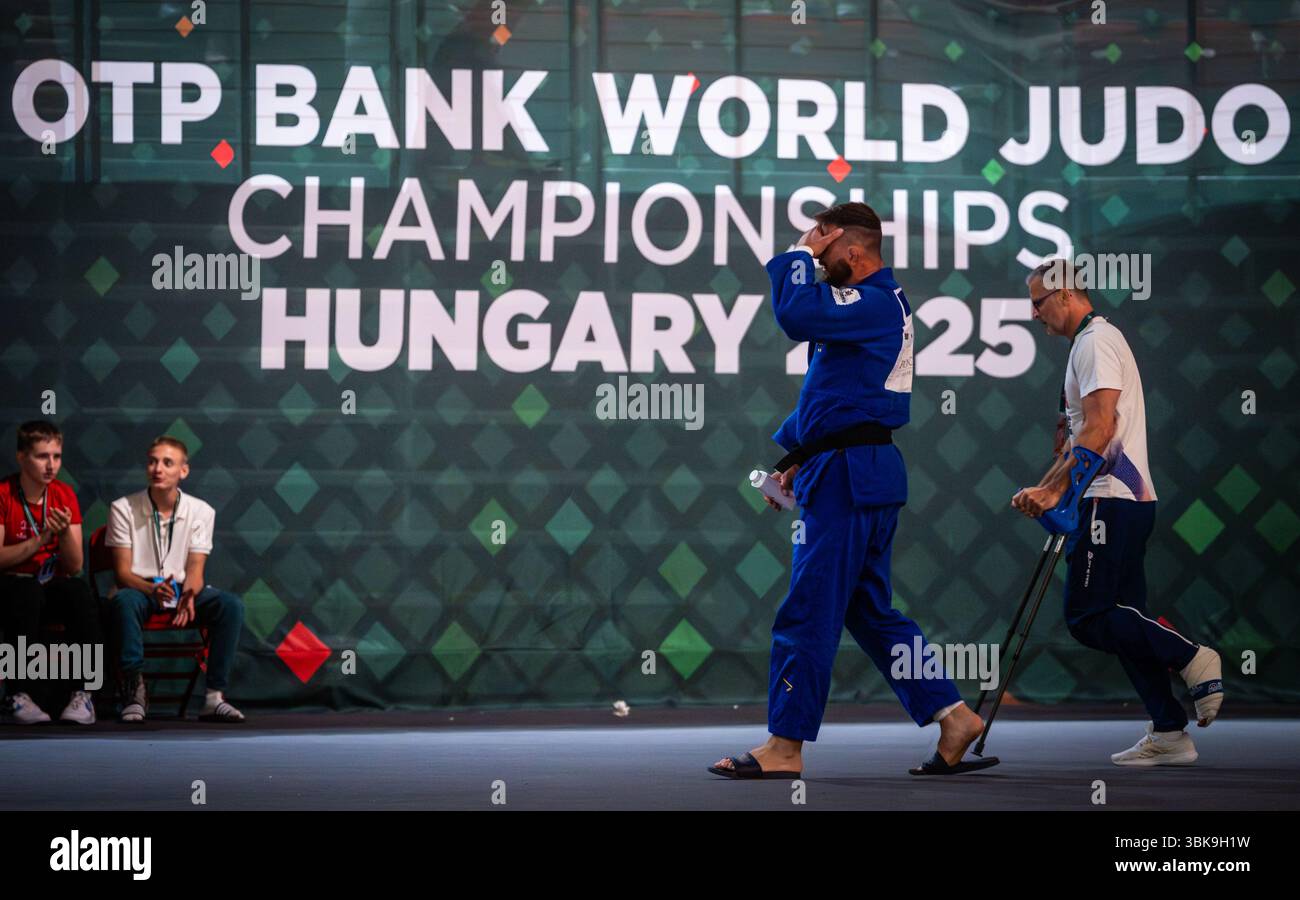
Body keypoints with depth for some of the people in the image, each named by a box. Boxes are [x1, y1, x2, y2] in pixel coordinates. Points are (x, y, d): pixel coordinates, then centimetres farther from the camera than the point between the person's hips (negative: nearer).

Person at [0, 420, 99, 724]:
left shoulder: (64, 495, 4)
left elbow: (74, 566, 1)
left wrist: (65, 531, -18)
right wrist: (41, 539, -22)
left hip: (54, 584, 3)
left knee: (80, 591, -30)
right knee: (27, 591, -37)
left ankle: (84, 694, -29)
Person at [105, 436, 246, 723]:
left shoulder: (201, 511, 1)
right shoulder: (123, 509, -5)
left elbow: (195, 569, -4)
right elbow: (122, 572, -8)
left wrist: (188, 595, -28)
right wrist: (153, 589, -30)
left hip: (182, 590, 2)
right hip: (138, 589, -2)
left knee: (231, 604, -26)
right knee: (123, 602, -39)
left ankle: (215, 696, -28)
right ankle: (135, 692, -33)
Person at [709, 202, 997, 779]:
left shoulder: (876, 304, -14)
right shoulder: (874, 304, 19)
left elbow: (796, 316, -29)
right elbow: (828, 398, 25)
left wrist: (799, 254, -13)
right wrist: (796, 458, 21)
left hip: (850, 477, -11)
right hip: (859, 472, 11)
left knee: (807, 612, -6)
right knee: (869, 611, 14)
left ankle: (785, 747, -2)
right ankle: (953, 716, 14)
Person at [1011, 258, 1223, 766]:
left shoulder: (1095, 342, -9)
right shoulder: (1095, 341, 23)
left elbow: (1099, 429, -19)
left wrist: (1055, 490, -18)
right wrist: (1042, 488, 22)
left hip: (1112, 501, -10)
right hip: (1129, 500, 10)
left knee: (1087, 618, -12)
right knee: (1122, 620, 8)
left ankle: (1192, 659, -13)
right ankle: (1168, 734, 6)